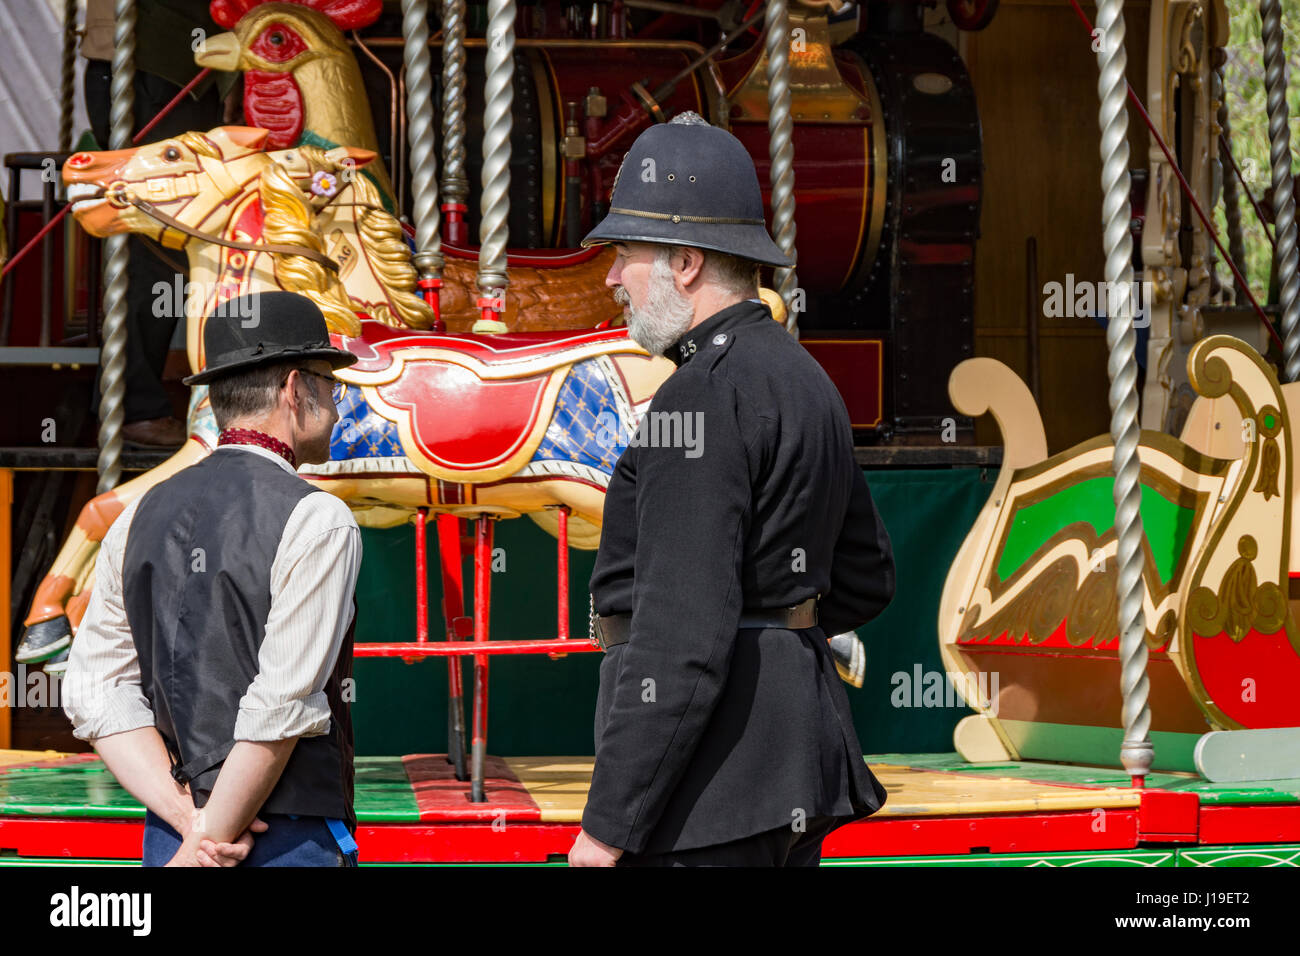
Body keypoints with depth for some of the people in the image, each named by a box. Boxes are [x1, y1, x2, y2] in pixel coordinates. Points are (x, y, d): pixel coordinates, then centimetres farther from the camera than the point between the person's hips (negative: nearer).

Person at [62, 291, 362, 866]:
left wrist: (190, 819, -3)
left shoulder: (140, 517, 10)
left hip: (168, 836, 7)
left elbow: (96, 693, 4)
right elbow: (280, 708, -16)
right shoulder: (317, 522, -10)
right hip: (293, 841, -6)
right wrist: (209, 842, -10)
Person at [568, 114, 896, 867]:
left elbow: (684, 636, -23)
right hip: (797, 741, 10)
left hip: (708, 787, -10)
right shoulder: (805, 381, 14)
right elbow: (864, 582, 24)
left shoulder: (703, 398, -16)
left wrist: (608, 823, -21)